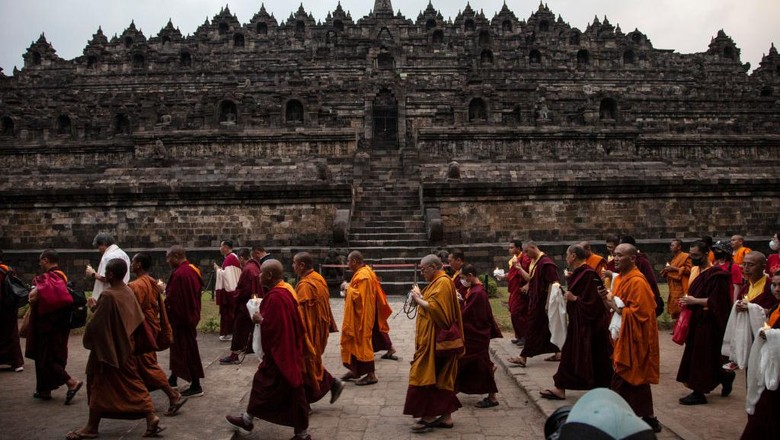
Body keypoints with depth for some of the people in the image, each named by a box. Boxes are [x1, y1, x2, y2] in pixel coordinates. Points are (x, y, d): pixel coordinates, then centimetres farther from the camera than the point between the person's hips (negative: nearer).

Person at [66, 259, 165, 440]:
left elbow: (96, 323, -16)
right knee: (133, 384, 11)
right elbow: (138, 318, 9)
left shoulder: (108, 295, -21)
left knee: (100, 386, 7)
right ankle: (151, 418, 5)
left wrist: (88, 339, 4)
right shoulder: (129, 292, 1)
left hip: (107, 348, -7)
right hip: (125, 347, 7)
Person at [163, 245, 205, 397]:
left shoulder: (179, 274, -24)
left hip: (180, 317, -9)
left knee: (188, 351, 0)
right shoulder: (194, 270, 5)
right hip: (191, 315, 9)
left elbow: (172, 299, -24)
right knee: (178, 348, 22)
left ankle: (196, 387, 8)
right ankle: (173, 378, 36)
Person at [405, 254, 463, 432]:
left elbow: (434, 308, -23)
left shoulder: (442, 282, -16)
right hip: (432, 337, 10)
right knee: (441, 376, 11)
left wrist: (418, 299, -13)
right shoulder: (437, 281, 16)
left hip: (436, 338, -10)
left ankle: (429, 416, 1)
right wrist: (420, 297, 4)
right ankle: (446, 416, 16)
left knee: (428, 374, -5)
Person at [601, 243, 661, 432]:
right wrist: (607, 299, -1)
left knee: (622, 381, -4)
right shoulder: (620, 278, 10)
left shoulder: (637, 281, -19)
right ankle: (648, 419, 27)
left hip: (633, 338, -10)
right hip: (624, 336, 10)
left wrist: (616, 307, -17)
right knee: (636, 380, 16)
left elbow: (639, 312, -23)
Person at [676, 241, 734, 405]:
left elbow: (716, 301, -20)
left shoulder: (716, 274, -15)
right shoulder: (697, 271, 11)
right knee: (695, 355, 13)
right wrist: (688, 301, 3)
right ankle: (725, 376, 31)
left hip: (708, 322, -9)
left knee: (701, 357, -2)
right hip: (696, 320, 9)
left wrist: (694, 301, -19)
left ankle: (699, 392, 7)